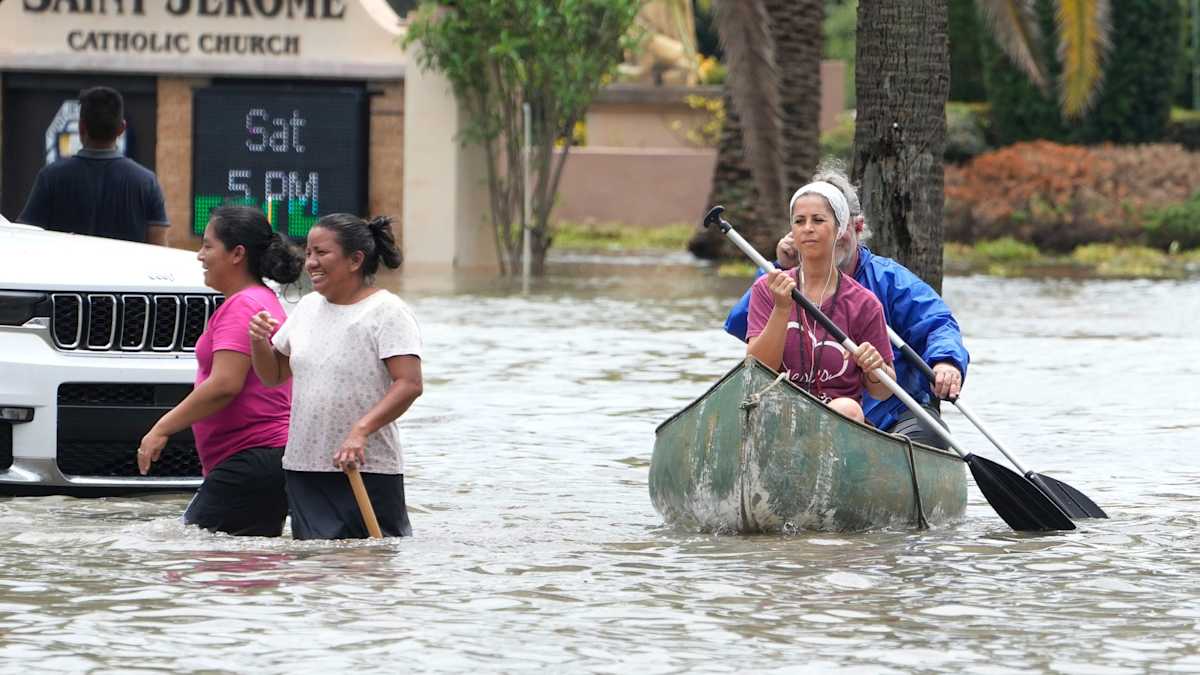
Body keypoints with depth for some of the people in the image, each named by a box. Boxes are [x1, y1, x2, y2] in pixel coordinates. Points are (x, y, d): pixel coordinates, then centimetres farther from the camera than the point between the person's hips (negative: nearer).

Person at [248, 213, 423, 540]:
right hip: (304, 466, 6)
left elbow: (409, 384, -18)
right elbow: (274, 374, 23)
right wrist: (259, 341, 1)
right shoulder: (308, 307, 14)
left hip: (368, 468, -6)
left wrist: (361, 430, -29)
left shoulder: (386, 311, -8)